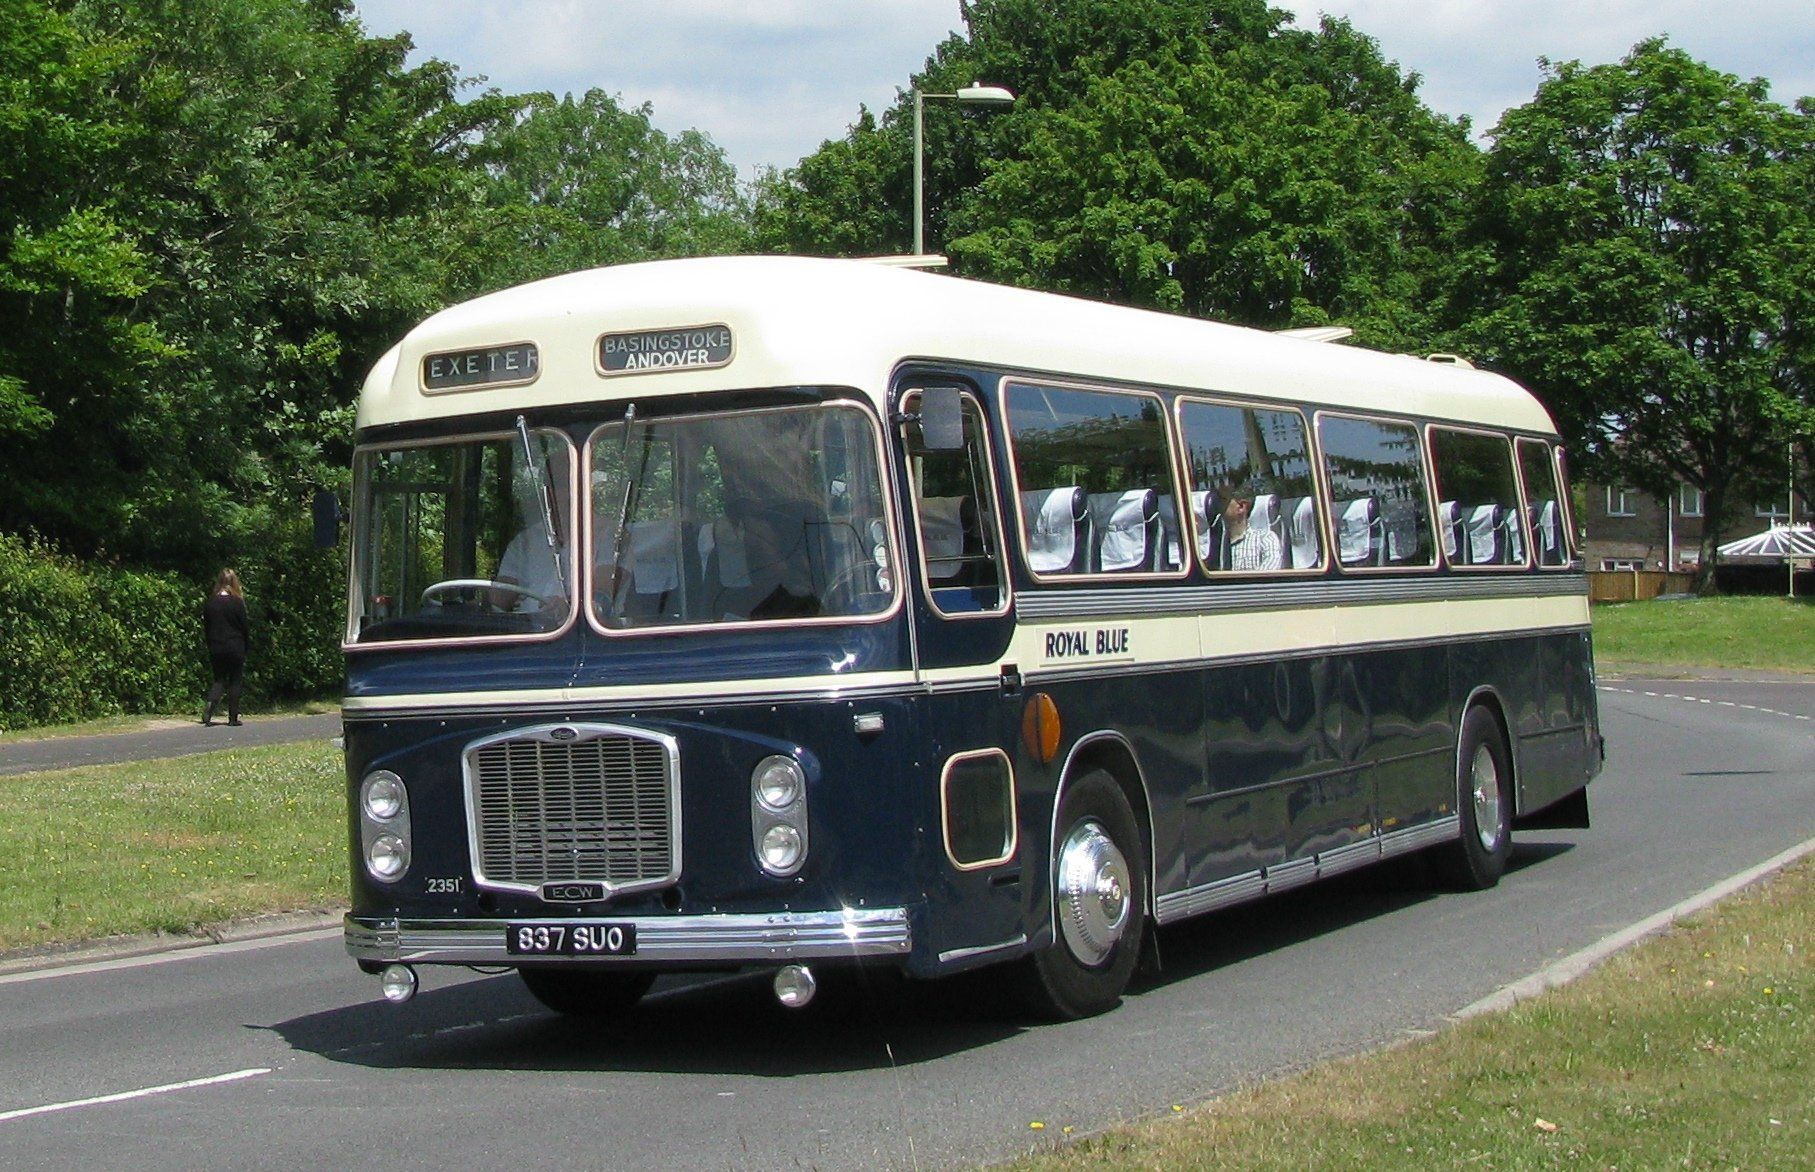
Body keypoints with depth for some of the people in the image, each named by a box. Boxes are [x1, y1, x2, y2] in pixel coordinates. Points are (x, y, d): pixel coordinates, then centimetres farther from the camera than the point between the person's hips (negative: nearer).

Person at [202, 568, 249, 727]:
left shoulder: (209, 603, 1)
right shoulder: (237, 603, -10)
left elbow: (205, 626, 6)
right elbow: (245, 626, -5)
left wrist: (210, 645, 14)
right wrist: (247, 646, 7)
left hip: (216, 648, 3)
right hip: (235, 647, -3)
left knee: (219, 679, 12)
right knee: (235, 681, 8)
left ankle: (209, 708, -13)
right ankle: (233, 717, 8)